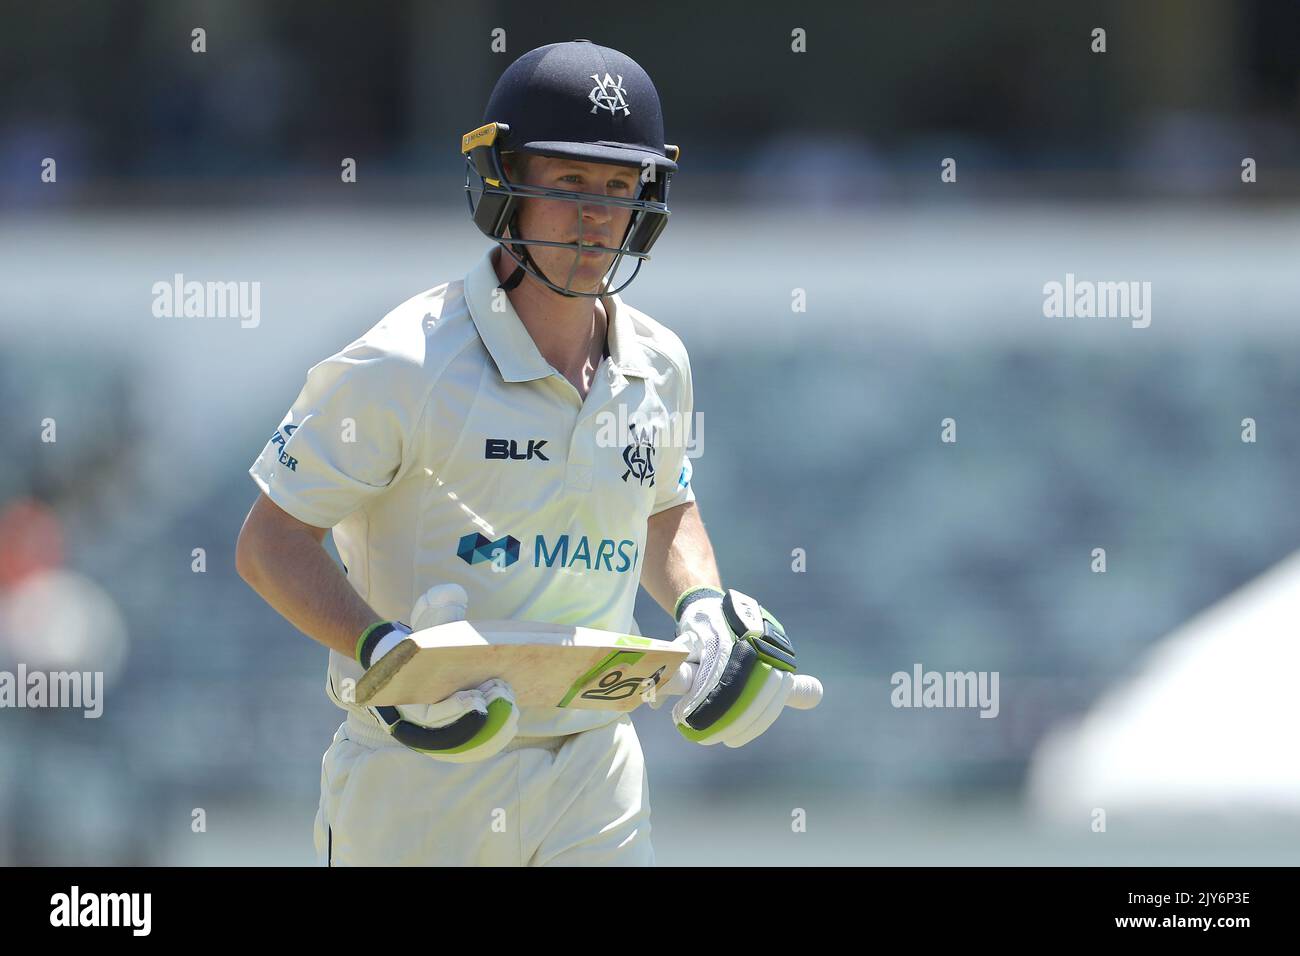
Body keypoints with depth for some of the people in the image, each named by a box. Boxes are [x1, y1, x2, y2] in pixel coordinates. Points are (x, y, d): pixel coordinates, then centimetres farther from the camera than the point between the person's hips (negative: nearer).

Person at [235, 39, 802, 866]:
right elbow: (270, 543, -8)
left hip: (595, 776, 4)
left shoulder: (658, 368, 7)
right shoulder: (405, 365, -12)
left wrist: (702, 606, 6)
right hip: (420, 788, -4)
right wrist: (383, 651, -23)